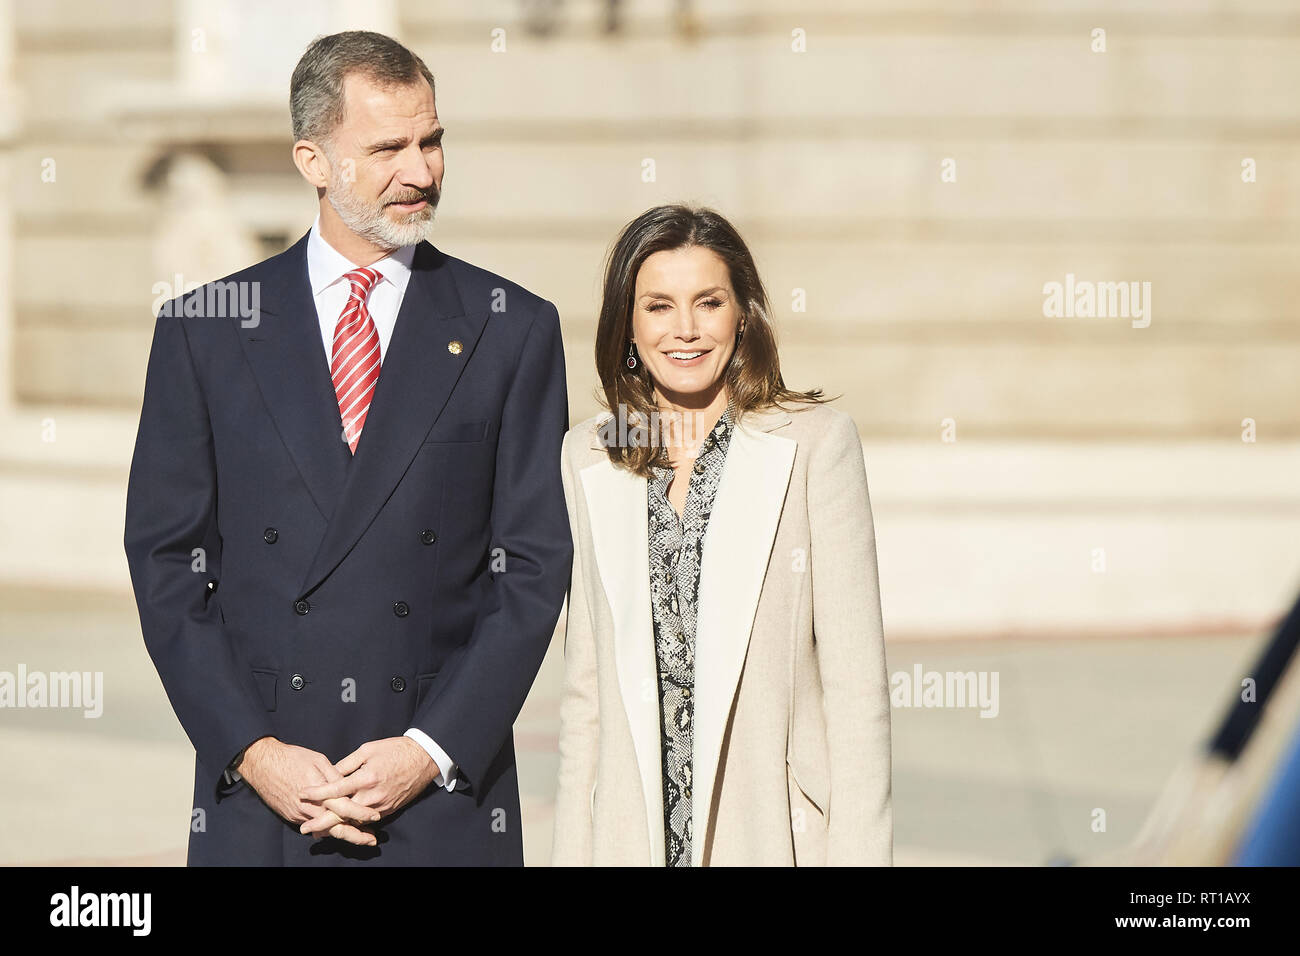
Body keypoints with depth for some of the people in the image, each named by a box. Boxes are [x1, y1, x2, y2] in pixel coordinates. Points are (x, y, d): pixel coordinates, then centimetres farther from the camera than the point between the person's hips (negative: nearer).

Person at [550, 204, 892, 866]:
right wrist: (572, 849, 5)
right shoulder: (588, 458, 9)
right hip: (635, 834, 3)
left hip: (779, 834, -3)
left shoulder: (816, 441, -2)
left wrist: (859, 852, -10)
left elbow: (855, 675, -4)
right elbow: (585, 682, 11)